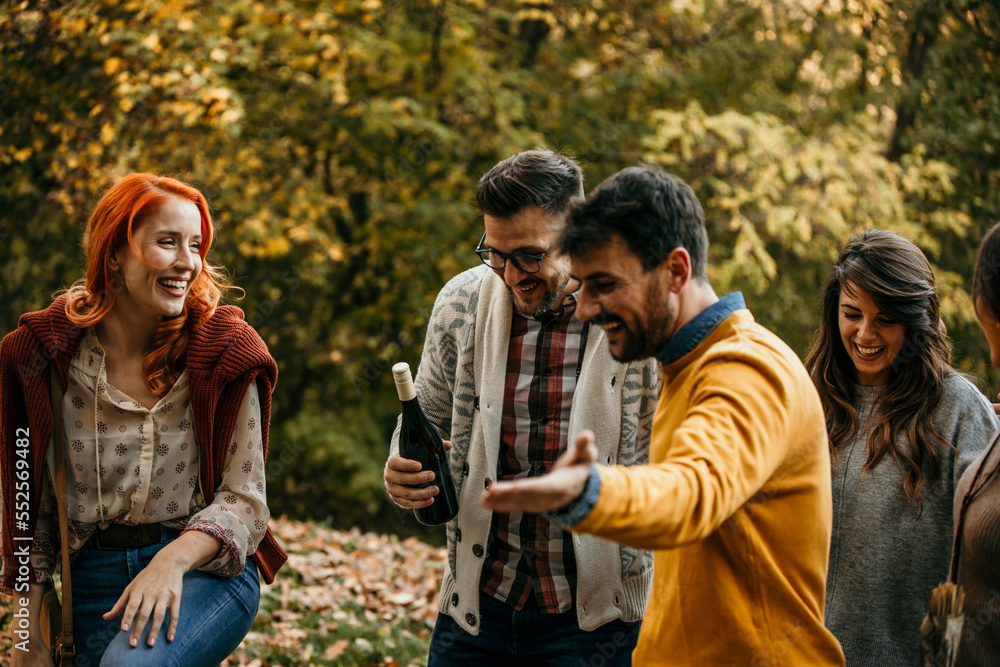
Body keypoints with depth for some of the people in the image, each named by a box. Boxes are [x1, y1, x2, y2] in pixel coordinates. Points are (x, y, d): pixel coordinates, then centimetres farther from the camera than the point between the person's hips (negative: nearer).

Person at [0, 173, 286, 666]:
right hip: (94, 583, 2)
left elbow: (243, 499, -6)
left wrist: (172, 560, -25)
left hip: (206, 572, -2)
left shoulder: (224, 353, -5)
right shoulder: (45, 355, -2)